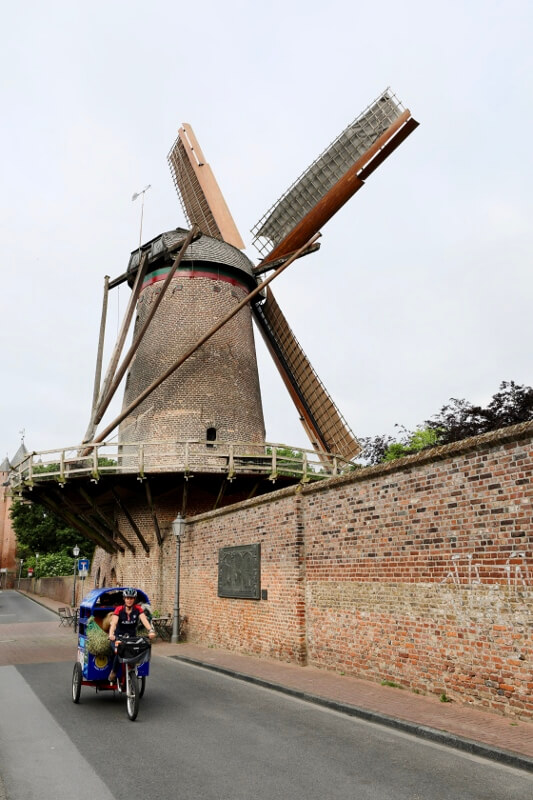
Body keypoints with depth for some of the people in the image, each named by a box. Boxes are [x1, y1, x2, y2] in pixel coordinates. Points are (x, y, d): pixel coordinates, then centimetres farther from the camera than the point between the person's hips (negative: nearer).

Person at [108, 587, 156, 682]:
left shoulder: (138, 609, -11)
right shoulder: (119, 609, -16)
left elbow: (144, 620, -25)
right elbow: (114, 622, -29)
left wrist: (151, 630, -43)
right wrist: (111, 634, -48)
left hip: (132, 636, 2)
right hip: (119, 635, -2)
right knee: (118, 652, -26)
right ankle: (113, 672, -3)